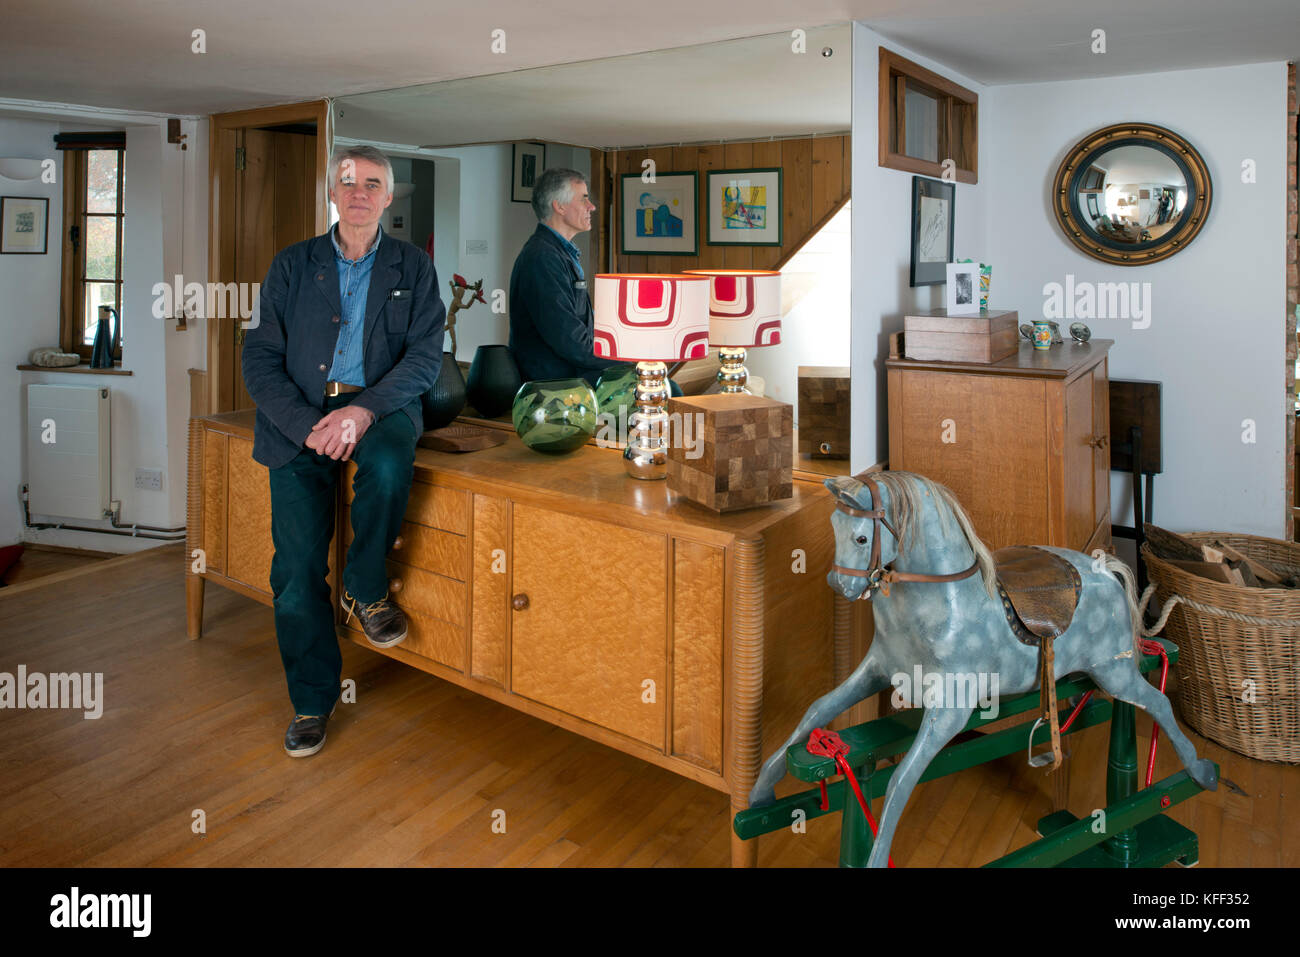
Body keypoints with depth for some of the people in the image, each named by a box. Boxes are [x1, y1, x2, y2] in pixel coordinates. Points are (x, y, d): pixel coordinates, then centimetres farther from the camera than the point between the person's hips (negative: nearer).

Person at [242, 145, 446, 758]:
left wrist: (363, 410, -19)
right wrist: (306, 425, -13)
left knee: (389, 464, -37)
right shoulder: (291, 265, 12)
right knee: (296, 568, -11)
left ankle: (366, 589, -9)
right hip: (300, 415, 1)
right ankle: (312, 700, 8)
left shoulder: (413, 268, 10)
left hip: (379, 405, -1)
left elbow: (424, 357, -1)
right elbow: (261, 359, 4)